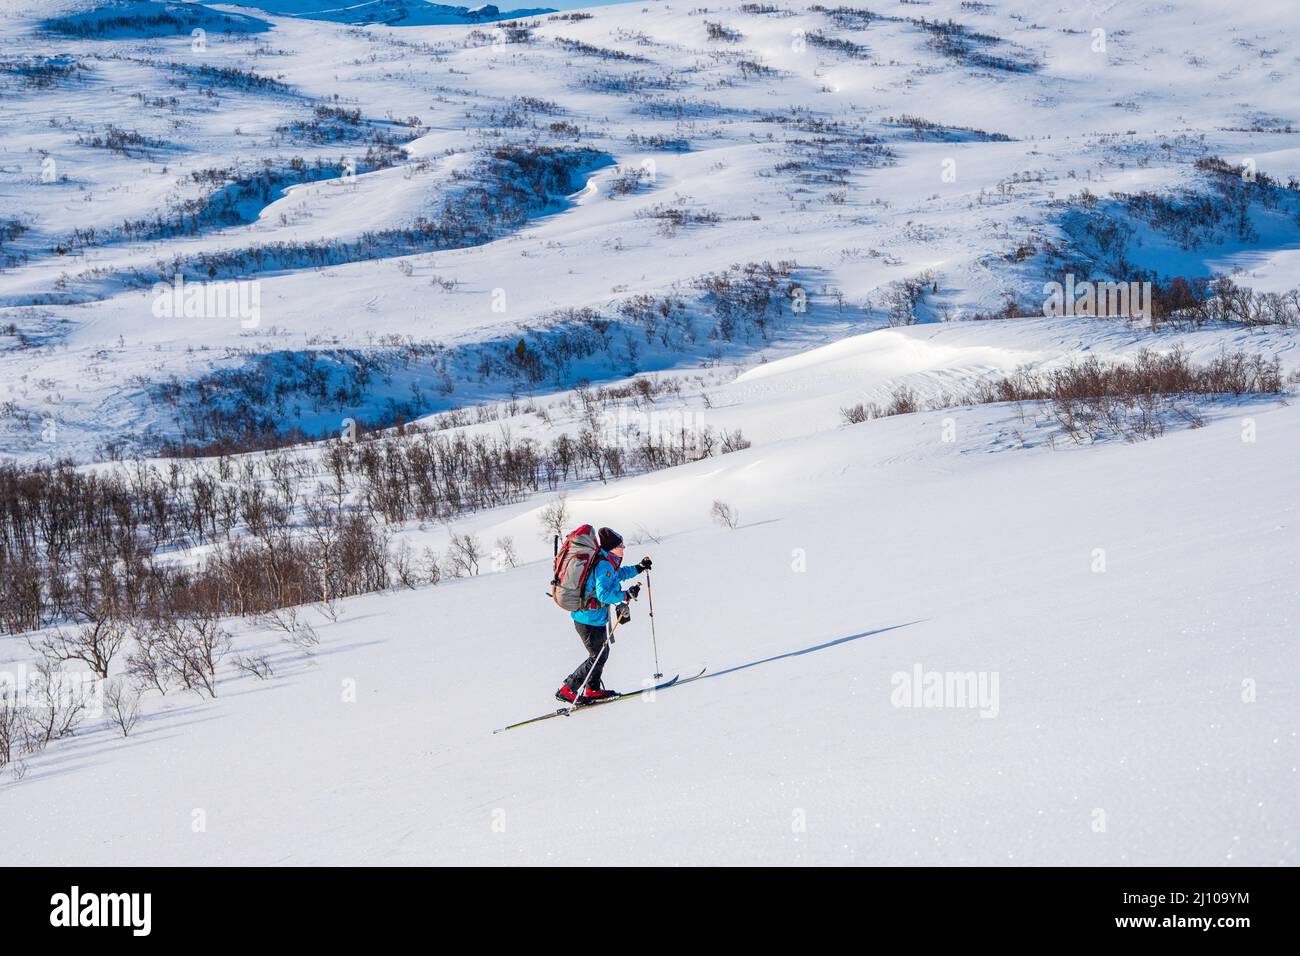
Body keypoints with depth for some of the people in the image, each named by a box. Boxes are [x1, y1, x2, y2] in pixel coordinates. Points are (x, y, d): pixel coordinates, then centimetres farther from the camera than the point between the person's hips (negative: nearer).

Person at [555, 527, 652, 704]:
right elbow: (604, 594, -31)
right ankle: (566, 690, 2)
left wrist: (639, 568, 33)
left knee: (602, 653, 20)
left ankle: (593, 690, 31)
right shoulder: (604, 566, -23)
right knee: (598, 657, -2)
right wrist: (626, 595, -26)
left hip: (595, 618, 10)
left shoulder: (605, 563, 7)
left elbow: (618, 574, 30)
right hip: (591, 620, -10)